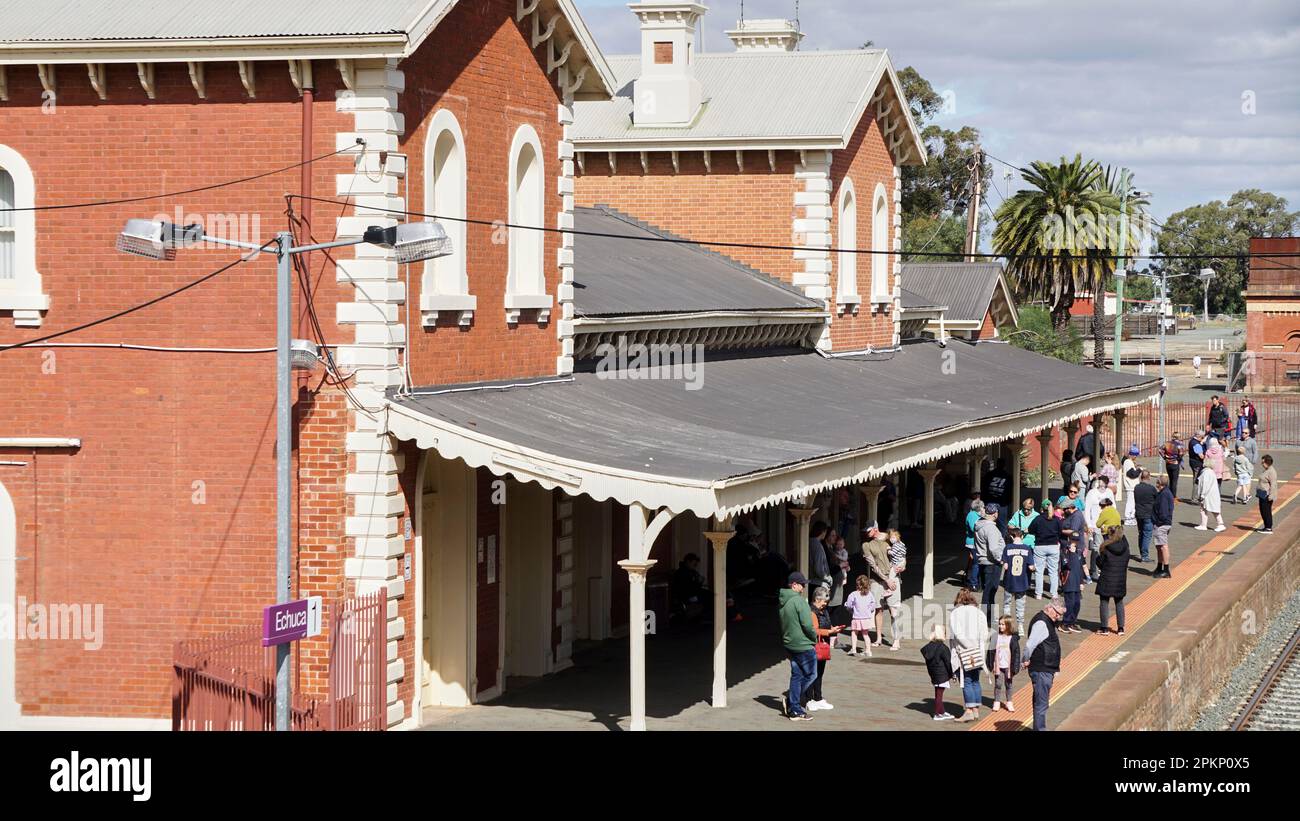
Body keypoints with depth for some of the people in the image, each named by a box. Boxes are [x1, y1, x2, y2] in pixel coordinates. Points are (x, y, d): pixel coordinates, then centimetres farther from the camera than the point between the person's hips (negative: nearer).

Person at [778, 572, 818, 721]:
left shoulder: (782, 601, 8)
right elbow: (807, 625, -22)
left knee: (796, 676, 13)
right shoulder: (799, 601, -19)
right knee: (810, 675, 4)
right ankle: (790, 699, -1)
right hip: (803, 645, -9)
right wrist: (815, 637, -4)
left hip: (789, 644, 9)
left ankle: (795, 709, 14)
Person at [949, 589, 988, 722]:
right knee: (975, 681, 11)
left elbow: (956, 635, -12)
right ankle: (976, 710, 11)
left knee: (966, 681, -4)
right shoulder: (979, 613, 9)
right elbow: (985, 635, 2)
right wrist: (980, 650, 5)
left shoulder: (954, 614, -1)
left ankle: (969, 711, -10)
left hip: (962, 655, -4)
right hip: (977, 655, 4)